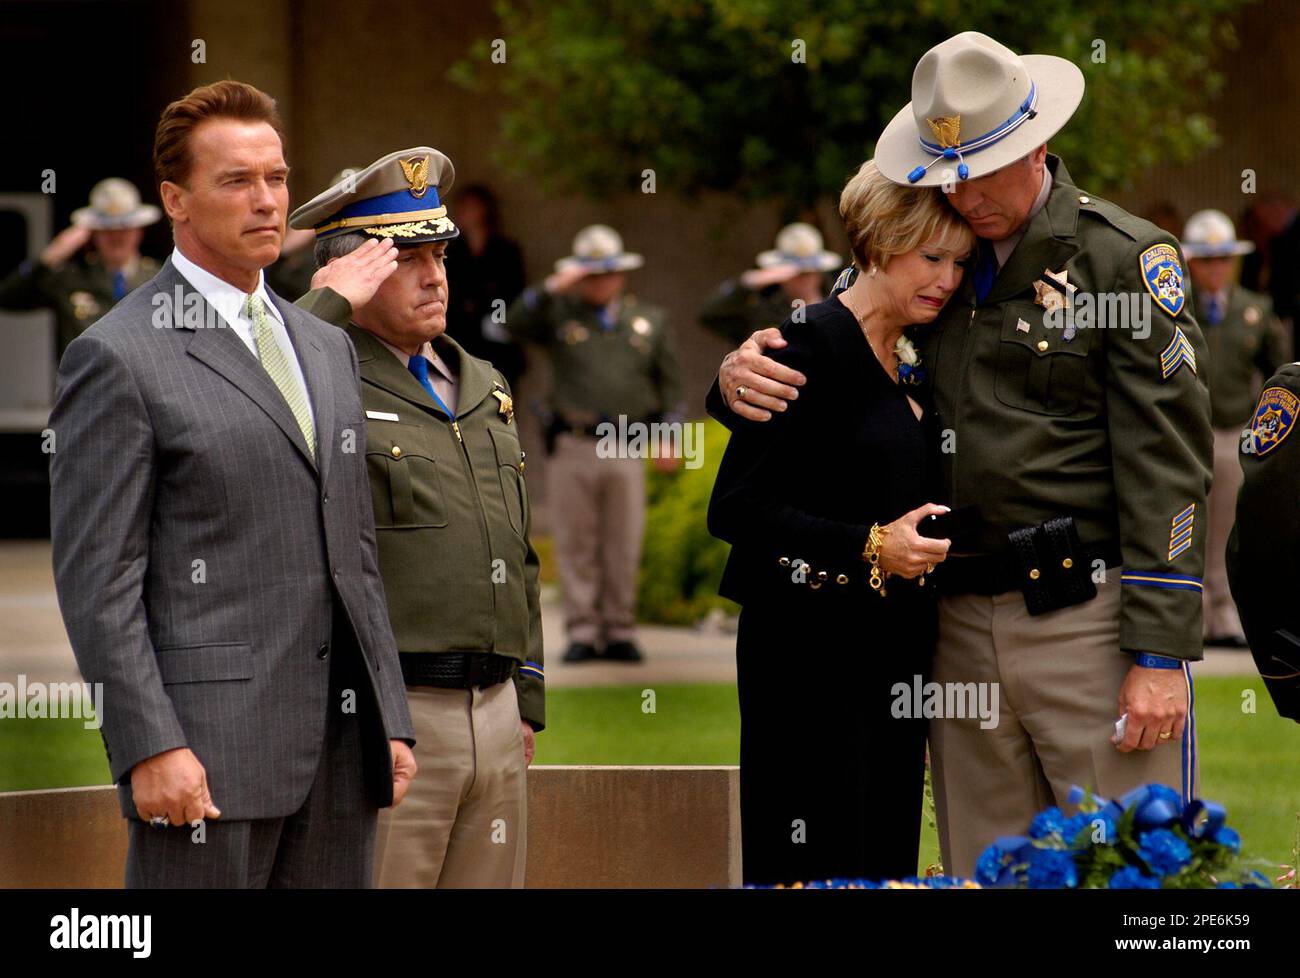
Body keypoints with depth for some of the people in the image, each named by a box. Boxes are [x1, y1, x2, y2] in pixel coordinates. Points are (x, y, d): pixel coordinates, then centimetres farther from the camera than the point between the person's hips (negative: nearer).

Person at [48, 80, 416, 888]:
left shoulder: (328, 350, 18)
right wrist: (151, 746, -16)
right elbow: (98, 577, -9)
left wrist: (390, 718, 14)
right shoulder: (117, 357, -4)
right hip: (207, 746, -7)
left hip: (341, 751, 7)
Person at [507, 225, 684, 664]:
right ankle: (582, 633, 5)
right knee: (577, 544, 1)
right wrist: (553, 288, -11)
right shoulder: (560, 315, 10)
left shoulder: (650, 320, 14)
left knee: (624, 545, 2)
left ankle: (620, 633, 9)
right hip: (573, 446, -1)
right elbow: (515, 323, -5)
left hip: (628, 447, 1)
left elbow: (669, 382, 14)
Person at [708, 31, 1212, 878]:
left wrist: (1161, 655, -13)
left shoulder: (1123, 257, -1)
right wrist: (738, 376, -6)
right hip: (962, 623, 5)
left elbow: (1166, 462, -6)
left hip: (1091, 617, -5)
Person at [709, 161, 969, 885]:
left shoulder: (909, 363, 15)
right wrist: (870, 548, -20)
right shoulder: (813, 348, -10)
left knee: (888, 860, 6)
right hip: (812, 654, -8)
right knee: (814, 867, -8)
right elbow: (736, 509, -15)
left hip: (895, 657, 8)